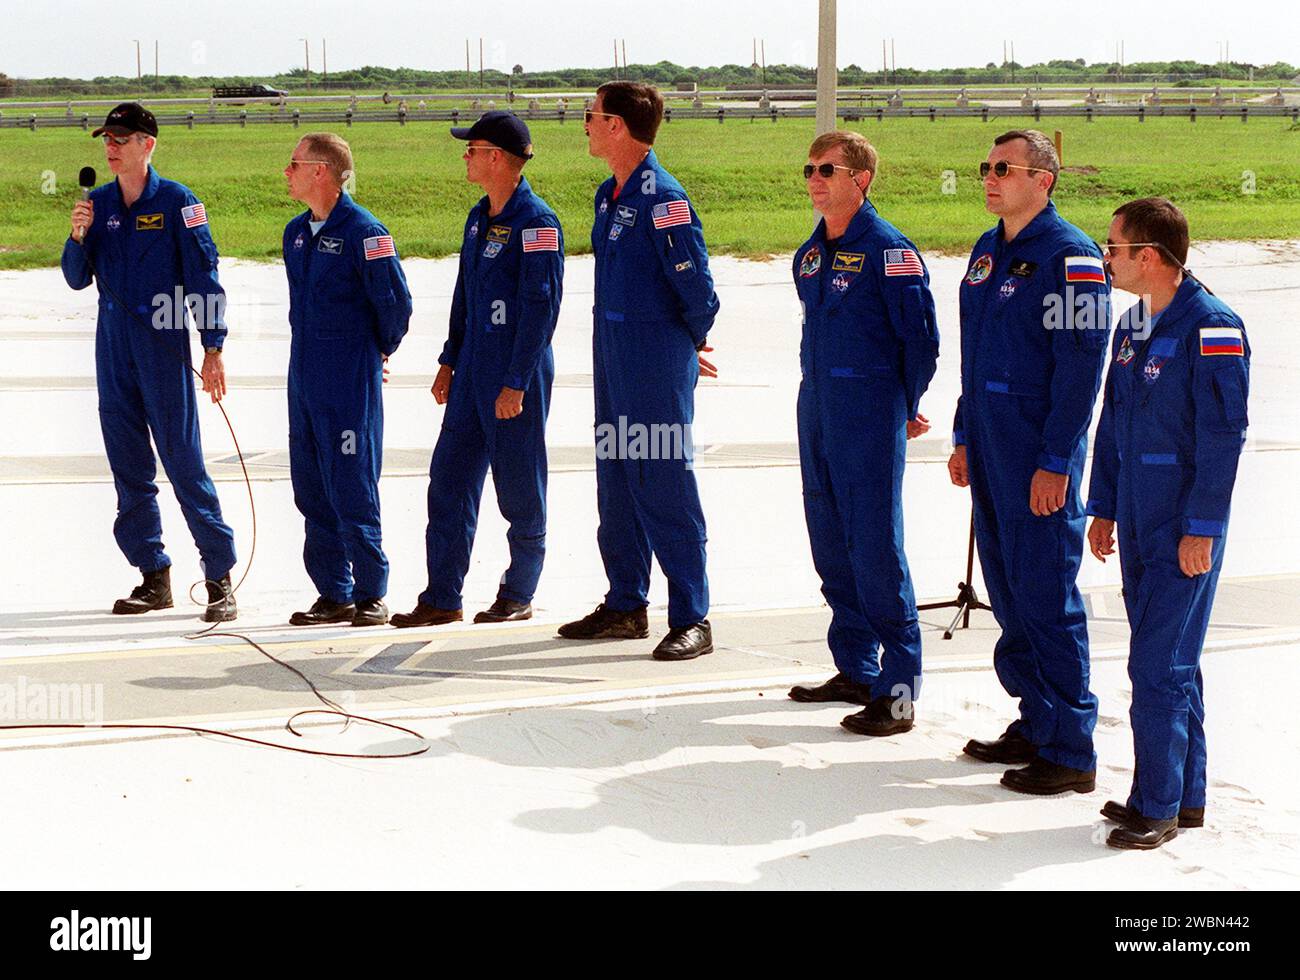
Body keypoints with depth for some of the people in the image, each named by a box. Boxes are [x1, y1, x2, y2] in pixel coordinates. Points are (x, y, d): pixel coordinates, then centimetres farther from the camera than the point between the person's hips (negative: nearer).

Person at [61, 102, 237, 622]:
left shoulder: (177, 202, -5)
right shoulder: (98, 204, 9)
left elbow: (204, 277, -6)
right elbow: (77, 279, 10)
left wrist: (213, 348, -11)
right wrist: (78, 237, -10)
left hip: (164, 344, -5)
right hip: (112, 345, 5)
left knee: (184, 460, -8)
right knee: (128, 465, 7)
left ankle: (220, 578, -3)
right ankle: (153, 577, 15)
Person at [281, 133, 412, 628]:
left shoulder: (363, 232, -13)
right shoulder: (296, 232, 12)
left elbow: (394, 300, -10)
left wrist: (378, 349, 4)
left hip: (349, 382, -8)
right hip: (304, 377, 8)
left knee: (352, 489, -5)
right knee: (311, 488, 9)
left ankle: (371, 594, 5)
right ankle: (334, 594, 17)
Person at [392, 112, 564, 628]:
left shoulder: (536, 222, -14)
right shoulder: (479, 218, 13)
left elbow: (540, 307, -18)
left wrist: (515, 384, -20)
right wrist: (449, 362, 17)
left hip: (517, 377, -9)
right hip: (473, 371, 9)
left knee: (520, 489, 2)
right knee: (449, 479, 5)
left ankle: (518, 595, 15)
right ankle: (441, 597, 9)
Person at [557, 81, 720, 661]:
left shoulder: (662, 197, -17)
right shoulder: (608, 196, 12)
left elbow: (696, 283, -18)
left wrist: (690, 343, -3)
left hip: (657, 360, -9)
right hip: (613, 353, 9)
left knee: (665, 486, -6)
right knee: (616, 482, 13)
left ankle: (691, 619, 0)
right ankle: (625, 607, 23)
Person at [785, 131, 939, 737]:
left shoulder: (889, 250, -11)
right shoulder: (810, 253, 12)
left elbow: (921, 337, -8)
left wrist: (906, 408, -1)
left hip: (871, 414, -8)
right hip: (816, 409, 8)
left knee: (876, 546, -8)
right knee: (831, 544, 12)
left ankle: (899, 690, -3)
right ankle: (855, 669, 23)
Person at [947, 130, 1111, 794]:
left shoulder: (1069, 257, -13)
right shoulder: (986, 252, 14)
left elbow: (1081, 365, -16)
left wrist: (1055, 462, -18)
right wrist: (964, 437, 17)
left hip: (1041, 453, -9)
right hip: (990, 444, 9)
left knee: (1045, 595, -6)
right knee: (1006, 589, 13)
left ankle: (1070, 751, 1)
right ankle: (1035, 723, 24)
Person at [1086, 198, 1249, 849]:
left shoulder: (1212, 329, -15)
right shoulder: (1132, 325, 11)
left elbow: (1223, 436, -17)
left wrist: (1201, 528, -18)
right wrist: (1103, 508, 16)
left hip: (1185, 530, -8)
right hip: (1138, 523, 8)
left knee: (1159, 666, -7)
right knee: (1169, 660, 14)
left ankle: (1156, 806, 3)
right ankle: (1185, 796, 23)